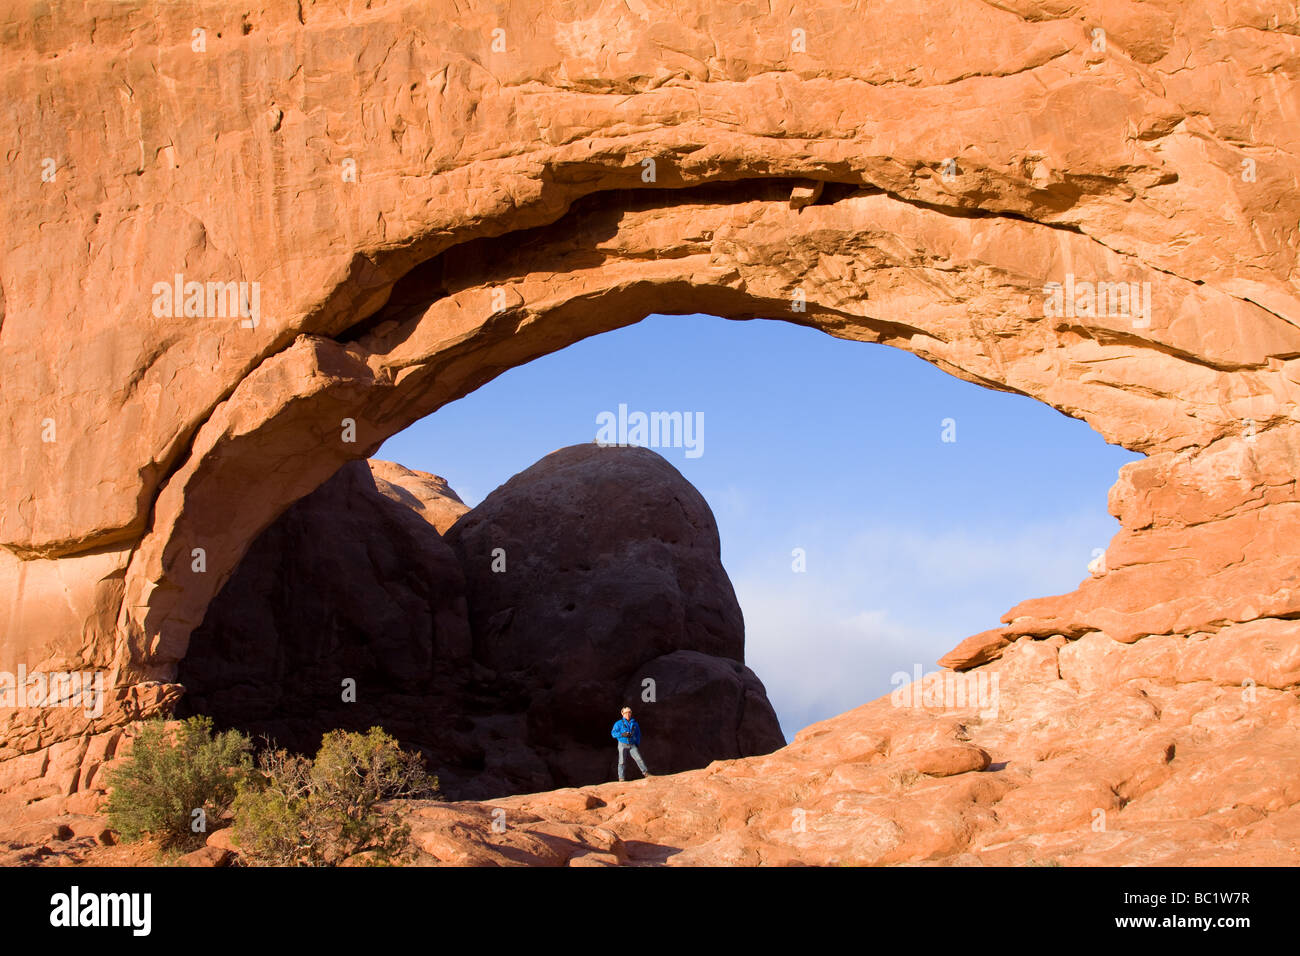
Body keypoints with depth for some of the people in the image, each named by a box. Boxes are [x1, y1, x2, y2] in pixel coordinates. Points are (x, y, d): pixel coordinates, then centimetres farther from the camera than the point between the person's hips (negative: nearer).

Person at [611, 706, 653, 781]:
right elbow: (613, 733, -5)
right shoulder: (619, 724, 2)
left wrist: (637, 744, 9)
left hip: (632, 745, 2)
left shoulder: (635, 724, 12)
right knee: (621, 761, -2)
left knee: (639, 758, -10)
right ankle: (621, 778, 4)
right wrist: (622, 734, -20)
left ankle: (645, 772, -7)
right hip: (623, 744, -2)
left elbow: (638, 734, 21)